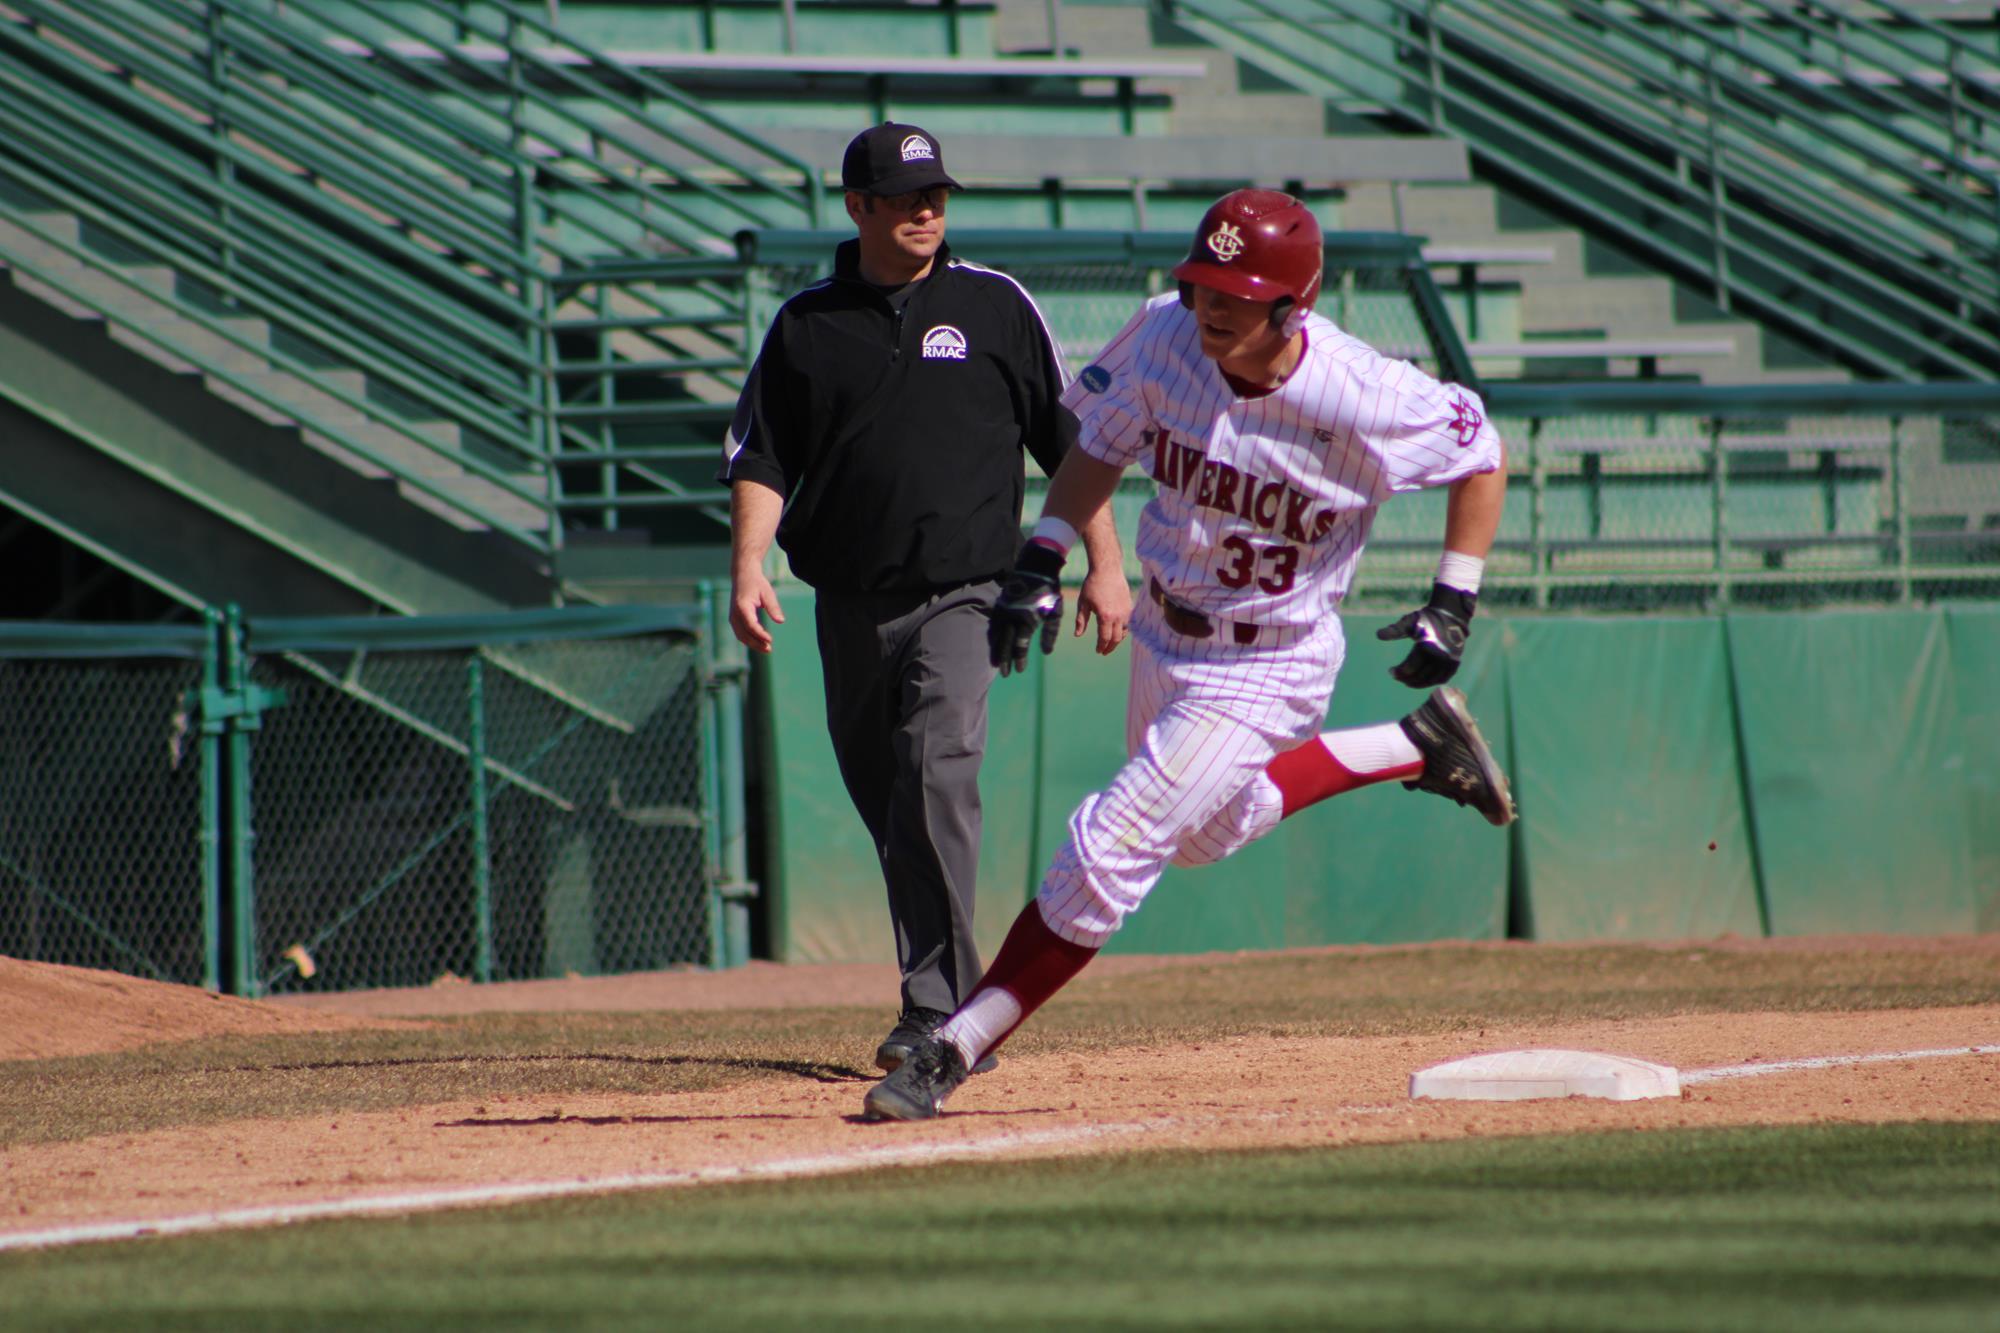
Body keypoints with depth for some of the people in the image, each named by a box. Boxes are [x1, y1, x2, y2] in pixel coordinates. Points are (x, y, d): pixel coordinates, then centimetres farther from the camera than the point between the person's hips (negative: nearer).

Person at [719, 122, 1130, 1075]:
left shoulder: (995, 307, 5)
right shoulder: (806, 324, 8)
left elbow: (1069, 441, 8)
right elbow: (761, 458, 7)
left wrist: (1105, 563, 3)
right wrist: (748, 567, -8)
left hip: (960, 594, -3)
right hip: (849, 603, 3)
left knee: (938, 772, -21)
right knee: (883, 801, 9)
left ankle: (939, 1013, -25)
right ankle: (941, 993, 24)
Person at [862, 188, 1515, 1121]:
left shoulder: (1360, 399, -29)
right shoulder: (1165, 339, -17)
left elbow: (1481, 455, -11)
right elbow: (1102, 441, 3)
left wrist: (1455, 604, -14)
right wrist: (1043, 557, -8)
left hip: (1265, 668, -7)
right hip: (1164, 638, 7)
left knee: (1113, 846, -13)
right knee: (1208, 828, 29)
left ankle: (958, 1048, -6)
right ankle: (1415, 748, 41)